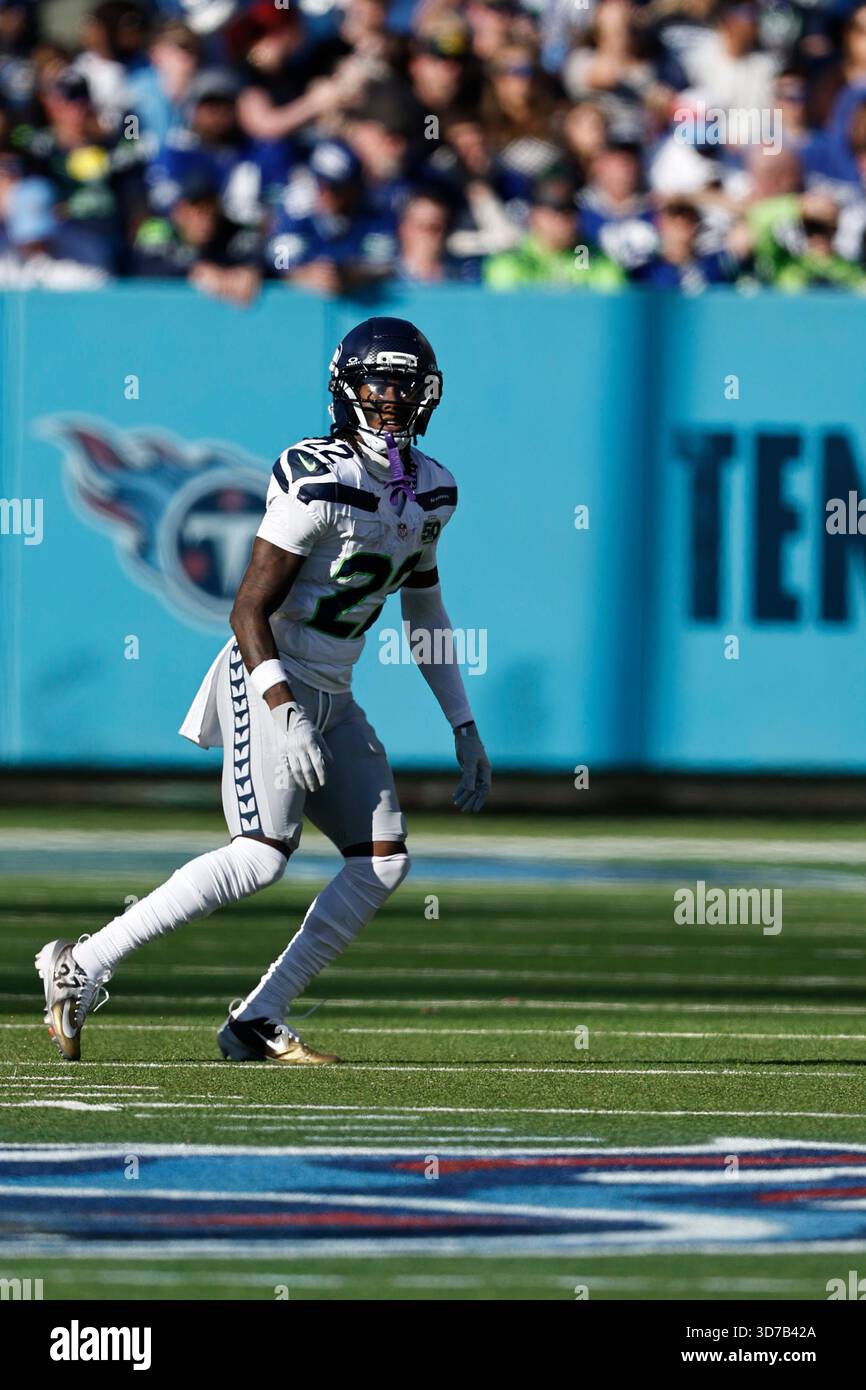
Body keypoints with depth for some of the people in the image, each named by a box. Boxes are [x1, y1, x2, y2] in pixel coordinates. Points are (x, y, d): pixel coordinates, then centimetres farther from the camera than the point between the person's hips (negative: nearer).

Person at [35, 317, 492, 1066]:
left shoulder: (431, 490, 9)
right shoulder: (319, 481, -17)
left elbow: (425, 613, 22)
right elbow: (249, 609, -18)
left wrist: (464, 730, 20)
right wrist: (283, 714, -29)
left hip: (333, 695, 8)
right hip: (269, 678, -8)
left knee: (385, 861, -2)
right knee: (263, 854, -23)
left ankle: (259, 1021, 0)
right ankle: (82, 967, -18)